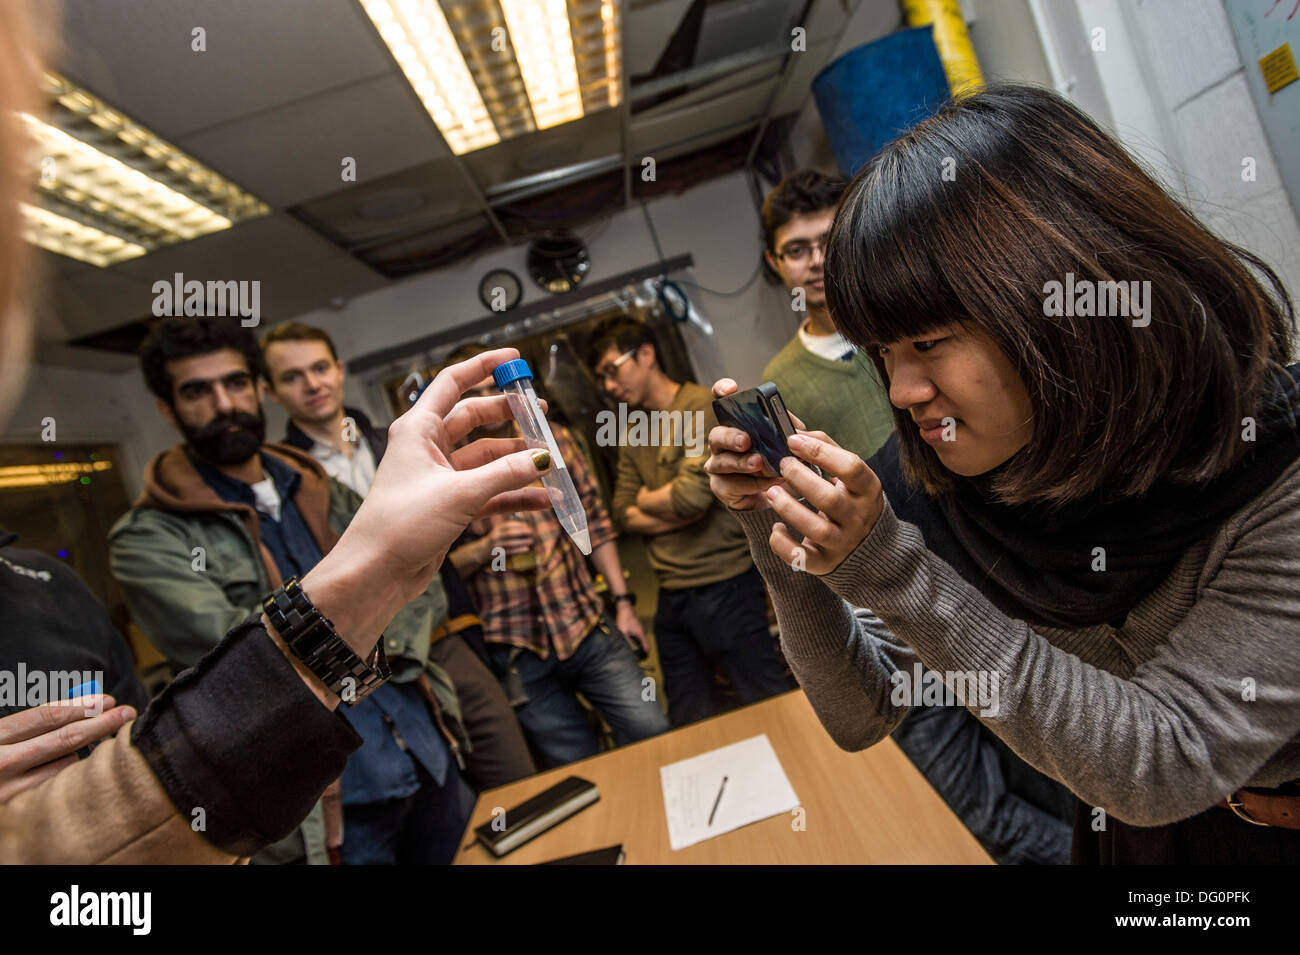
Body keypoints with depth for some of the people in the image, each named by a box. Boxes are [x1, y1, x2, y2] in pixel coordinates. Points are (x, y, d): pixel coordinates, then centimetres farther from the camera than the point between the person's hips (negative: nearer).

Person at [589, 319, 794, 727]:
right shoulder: (631, 435, 14)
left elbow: (691, 495, -21)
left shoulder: (702, 406, -11)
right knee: (689, 721, 15)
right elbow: (623, 513, 8)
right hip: (672, 596, 8)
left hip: (722, 585, -7)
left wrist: (645, 499, -1)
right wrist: (674, 516, -10)